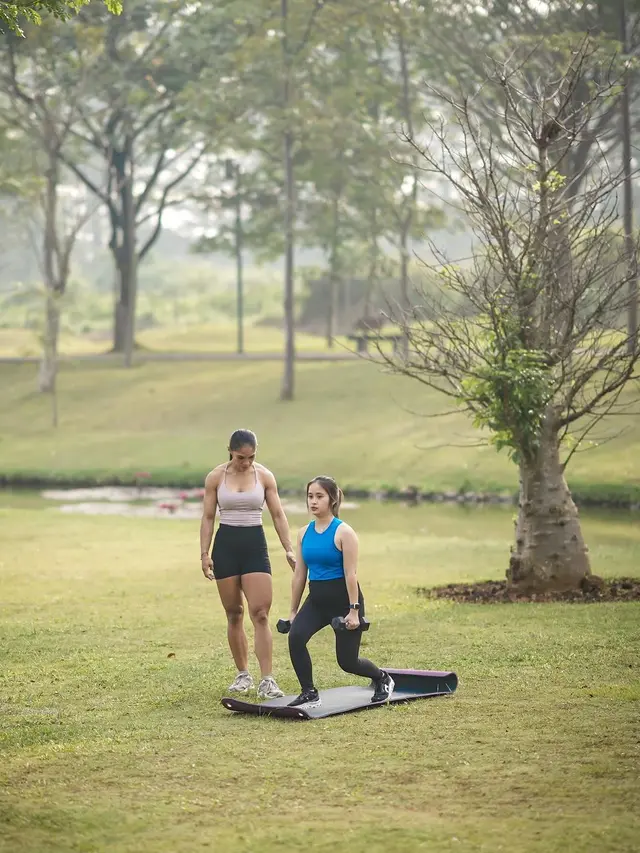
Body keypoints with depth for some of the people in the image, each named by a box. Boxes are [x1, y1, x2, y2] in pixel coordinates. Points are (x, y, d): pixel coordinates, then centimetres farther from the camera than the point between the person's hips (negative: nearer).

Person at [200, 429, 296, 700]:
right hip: (226, 545, 1)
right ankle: (242, 675, 19)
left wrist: (289, 549, -3)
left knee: (260, 615, -10)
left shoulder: (265, 476, 1)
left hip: (255, 545, 0)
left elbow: (278, 515, 4)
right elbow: (208, 518, 3)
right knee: (234, 614, 7)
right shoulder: (215, 477, 0)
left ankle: (267, 680, -12)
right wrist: (205, 553, -3)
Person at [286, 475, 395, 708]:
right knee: (295, 637, -22)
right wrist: (293, 610, 9)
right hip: (316, 599, 5)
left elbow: (350, 574, -16)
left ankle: (382, 679, 34)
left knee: (347, 661, 3)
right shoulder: (304, 533, 4)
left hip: (343, 599, -5)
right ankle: (309, 694, -10)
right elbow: (299, 574, 9)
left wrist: (353, 611, -19)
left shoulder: (344, 532, -12)